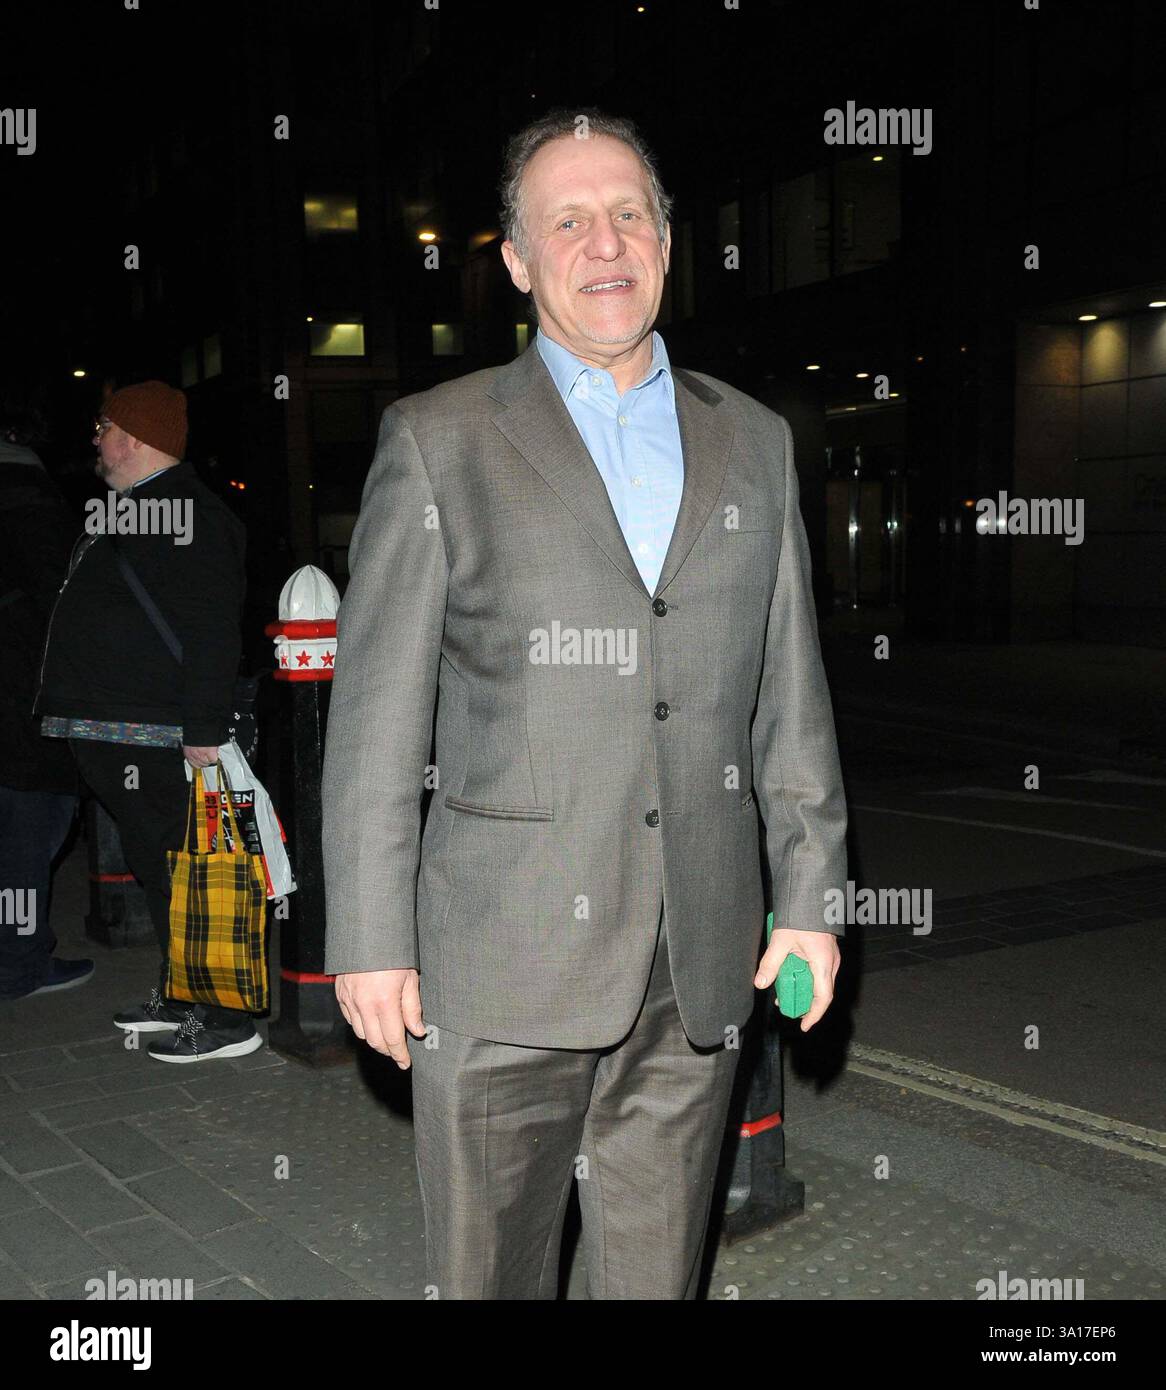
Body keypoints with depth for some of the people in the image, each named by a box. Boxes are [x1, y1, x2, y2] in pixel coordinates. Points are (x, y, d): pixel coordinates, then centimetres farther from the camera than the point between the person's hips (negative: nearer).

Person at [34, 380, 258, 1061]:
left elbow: (214, 631, -21)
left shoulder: (196, 514, -13)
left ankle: (227, 1018, 2)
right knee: (154, 864, 16)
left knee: (175, 866, -6)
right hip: (105, 726, 10)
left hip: (155, 736, -10)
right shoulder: (114, 509, 19)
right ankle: (179, 997, 28)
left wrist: (205, 726, -25)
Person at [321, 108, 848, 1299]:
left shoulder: (754, 442, 10)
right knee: (488, 1279, 10)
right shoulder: (437, 440, 0)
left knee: (658, 1278, 15)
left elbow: (791, 696, 11)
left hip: (701, 966, 3)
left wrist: (810, 896, 7)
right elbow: (375, 709, -3)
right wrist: (370, 936, -6)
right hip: (504, 960, -2)